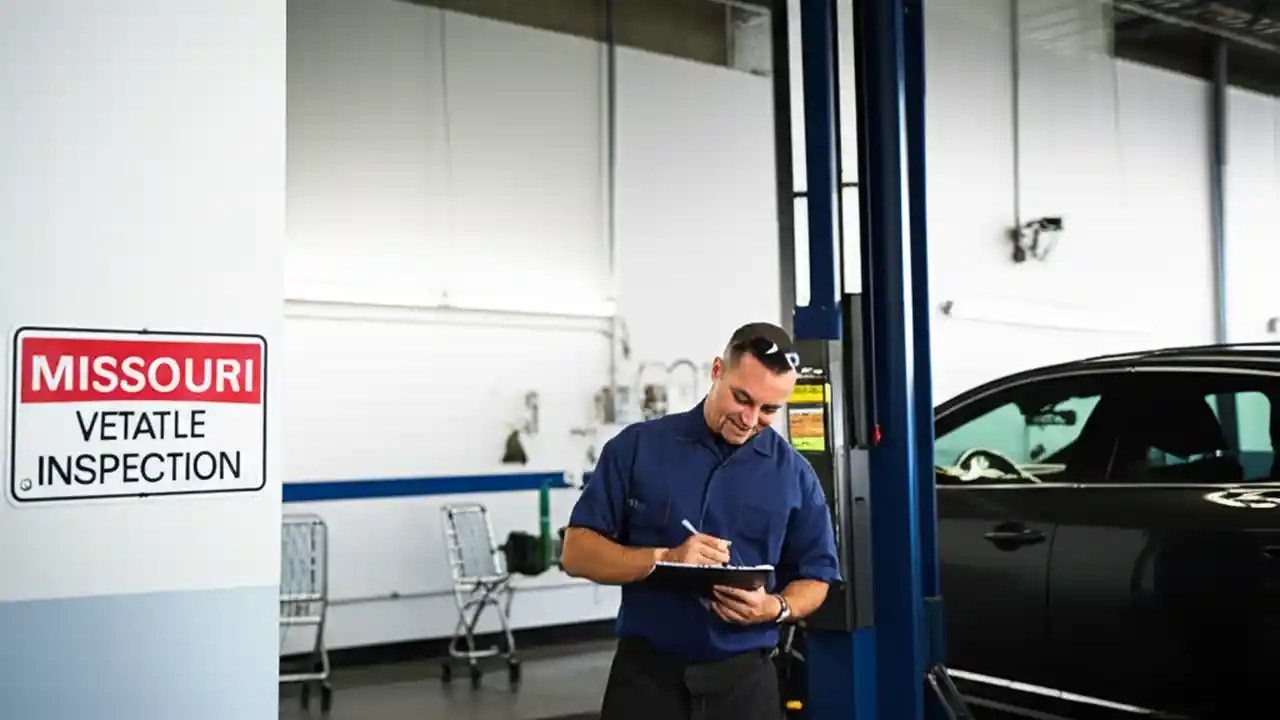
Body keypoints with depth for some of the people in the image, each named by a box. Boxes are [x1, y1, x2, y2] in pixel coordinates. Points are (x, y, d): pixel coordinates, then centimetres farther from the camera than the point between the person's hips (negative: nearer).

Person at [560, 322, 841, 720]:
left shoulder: (794, 473, 2)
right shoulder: (638, 446, -2)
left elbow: (815, 578, 8)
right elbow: (576, 552, -4)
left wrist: (776, 608, -14)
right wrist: (663, 559, -19)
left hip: (744, 679, 1)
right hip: (646, 675, -1)